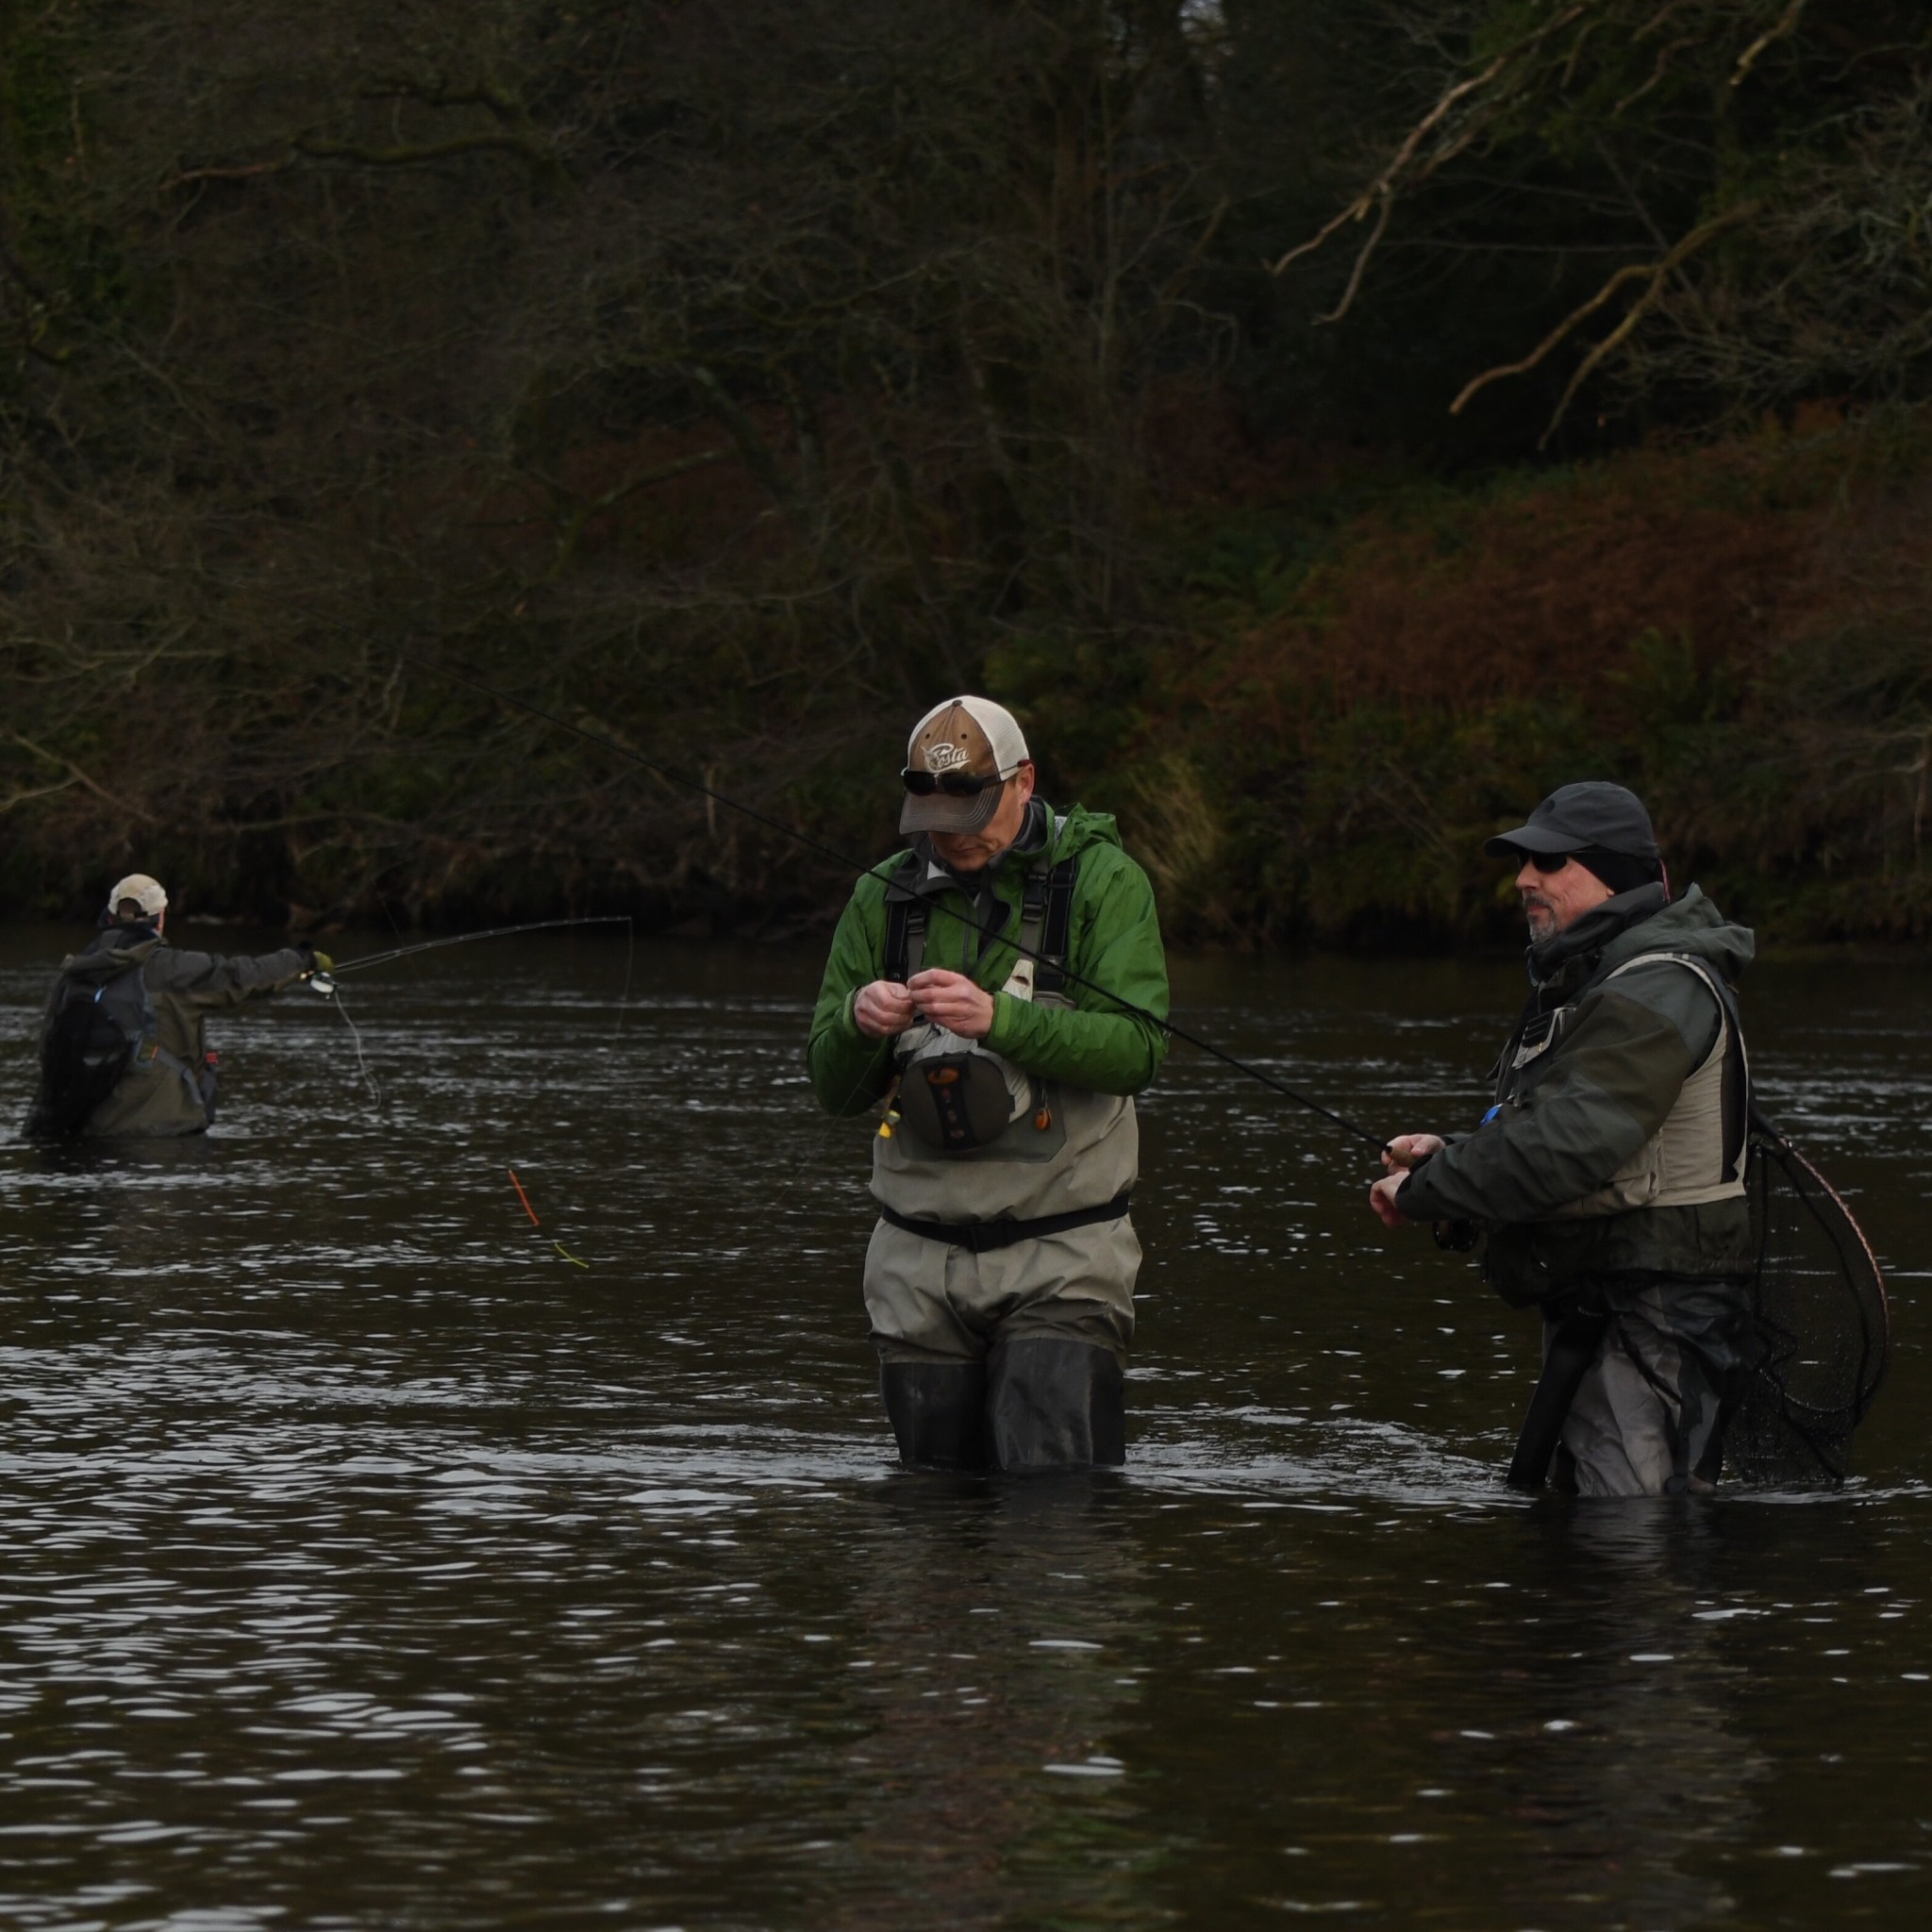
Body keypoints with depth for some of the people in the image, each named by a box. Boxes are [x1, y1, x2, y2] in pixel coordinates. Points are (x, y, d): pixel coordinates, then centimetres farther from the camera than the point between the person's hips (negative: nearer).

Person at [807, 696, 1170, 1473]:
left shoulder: (1100, 879, -1)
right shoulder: (884, 898, 9)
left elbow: (1137, 1048, -14)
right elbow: (832, 1089, 8)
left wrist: (999, 1019, -28)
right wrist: (857, 1024, -15)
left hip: (1061, 1252, -4)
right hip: (920, 1257, 4)